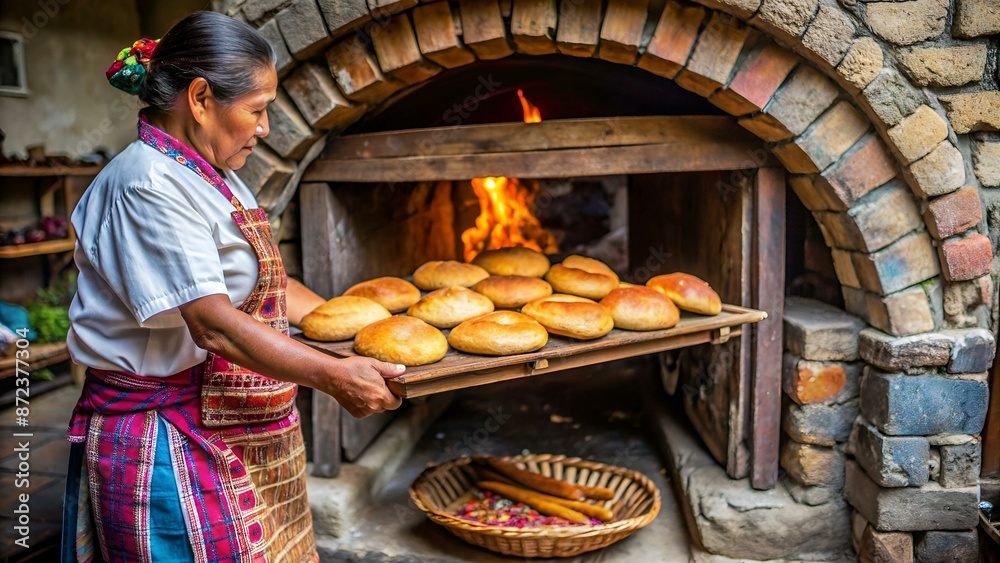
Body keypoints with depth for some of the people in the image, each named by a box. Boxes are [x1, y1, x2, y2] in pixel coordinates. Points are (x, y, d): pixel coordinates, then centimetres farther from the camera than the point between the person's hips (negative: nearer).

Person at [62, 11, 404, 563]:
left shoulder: (217, 178, 12)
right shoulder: (149, 184, -19)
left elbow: (267, 284, 16)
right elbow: (213, 324, -27)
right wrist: (334, 376, -27)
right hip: (167, 445, -9)